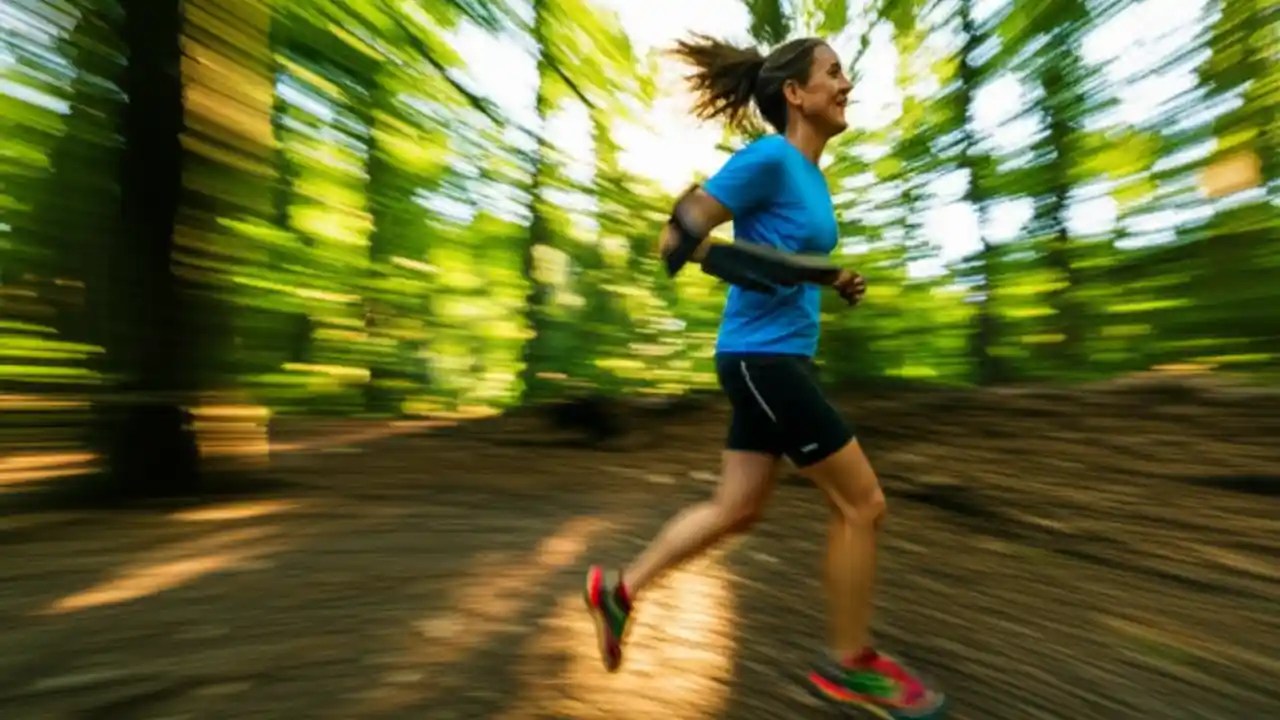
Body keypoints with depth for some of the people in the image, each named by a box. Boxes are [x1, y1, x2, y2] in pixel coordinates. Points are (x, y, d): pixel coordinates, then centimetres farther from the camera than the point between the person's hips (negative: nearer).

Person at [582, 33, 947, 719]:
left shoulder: (811, 175, 17)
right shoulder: (768, 158, -11)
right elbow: (677, 237, -12)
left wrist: (833, 282, 11)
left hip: (777, 359, 10)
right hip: (762, 358, -10)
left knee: (735, 509, 14)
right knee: (862, 503, 1)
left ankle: (620, 587, 28)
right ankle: (848, 663, 22)